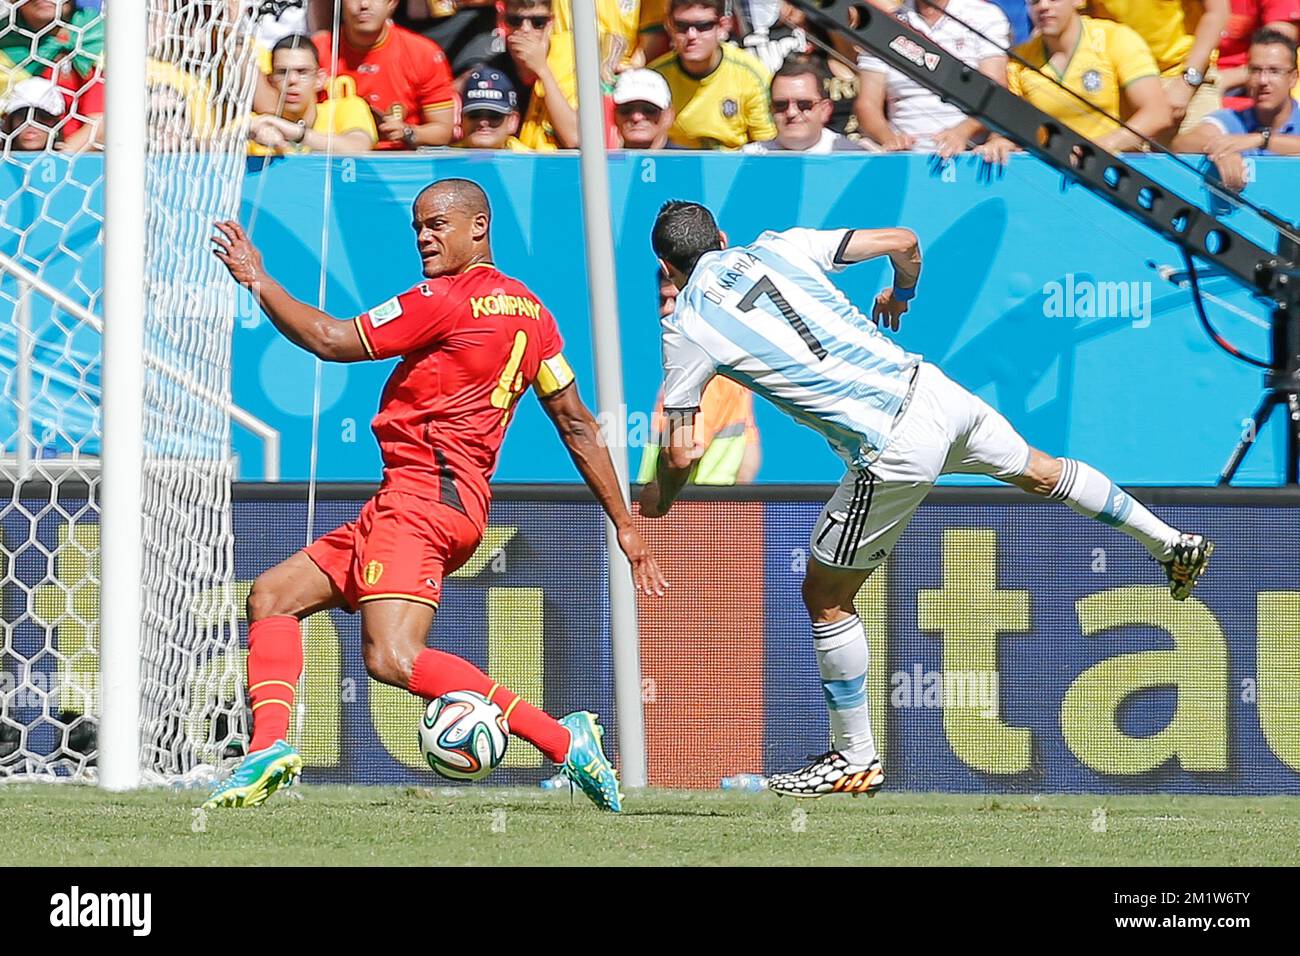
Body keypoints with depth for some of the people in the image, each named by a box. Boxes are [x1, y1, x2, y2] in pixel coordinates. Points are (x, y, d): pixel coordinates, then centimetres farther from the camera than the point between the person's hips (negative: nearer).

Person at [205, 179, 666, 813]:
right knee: (271, 597, 11)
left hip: (422, 494, -11)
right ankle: (269, 747, -7)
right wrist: (624, 525, 19)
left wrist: (258, 281, 4)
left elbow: (330, 341, -8)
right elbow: (577, 425, 17)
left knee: (391, 659, -25)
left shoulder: (448, 300, -11)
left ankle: (563, 740, -21)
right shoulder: (531, 312, 16)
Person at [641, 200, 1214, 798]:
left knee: (825, 597, 12)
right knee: (1037, 472, 31)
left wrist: (657, 500, 18)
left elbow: (680, 453, -4)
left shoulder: (687, 327, -3)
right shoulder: (778, 247, 8)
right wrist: (901, 294, 31)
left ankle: (856, 760, 20)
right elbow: (903, 242, 9)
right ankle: (1171, 543, 46)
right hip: (930, 388, 5)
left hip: (891, 454, -5)